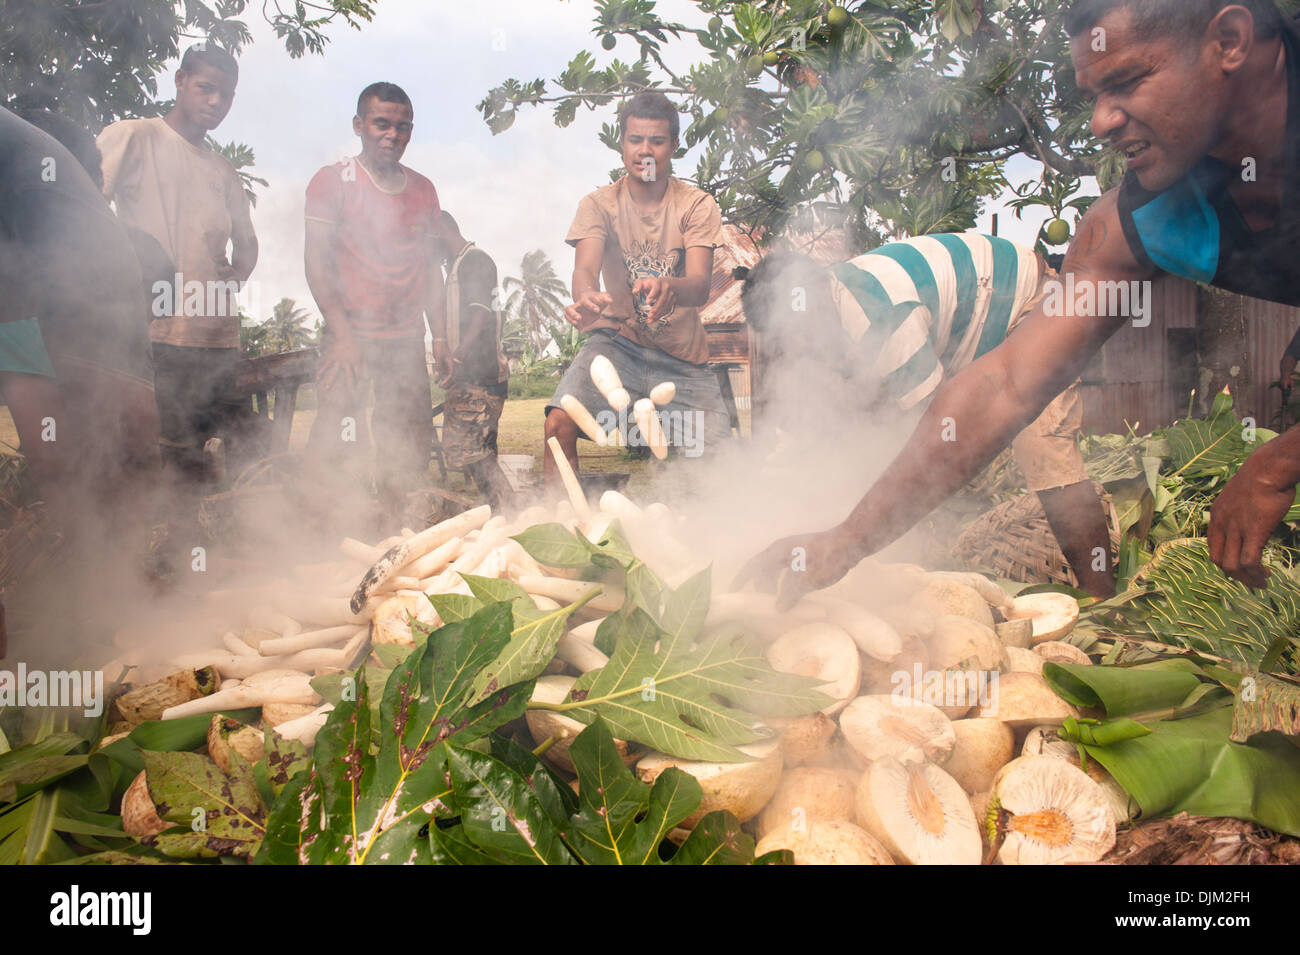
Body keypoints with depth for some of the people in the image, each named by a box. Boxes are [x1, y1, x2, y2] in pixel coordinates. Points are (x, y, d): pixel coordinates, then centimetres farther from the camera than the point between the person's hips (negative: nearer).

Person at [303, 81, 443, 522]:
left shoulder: (422, 189, 14)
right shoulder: (333, 181, 0)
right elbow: (317, 262, -6)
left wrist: (440, 336, 11)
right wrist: (342, 335, -16)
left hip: (407, 339, 5)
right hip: (351, 334, -4)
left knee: (411, 452, 5)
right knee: (335, 445, -11)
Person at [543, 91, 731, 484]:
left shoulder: (697, 205, -3)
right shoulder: (599, 204, -1)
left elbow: (701, 285, -18)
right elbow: (586, 268, -19)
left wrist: (670, 288, -44)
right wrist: (586, 298, -45)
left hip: (682, 354, 0)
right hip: (618, 340, 0)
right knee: (559, 423, -25)